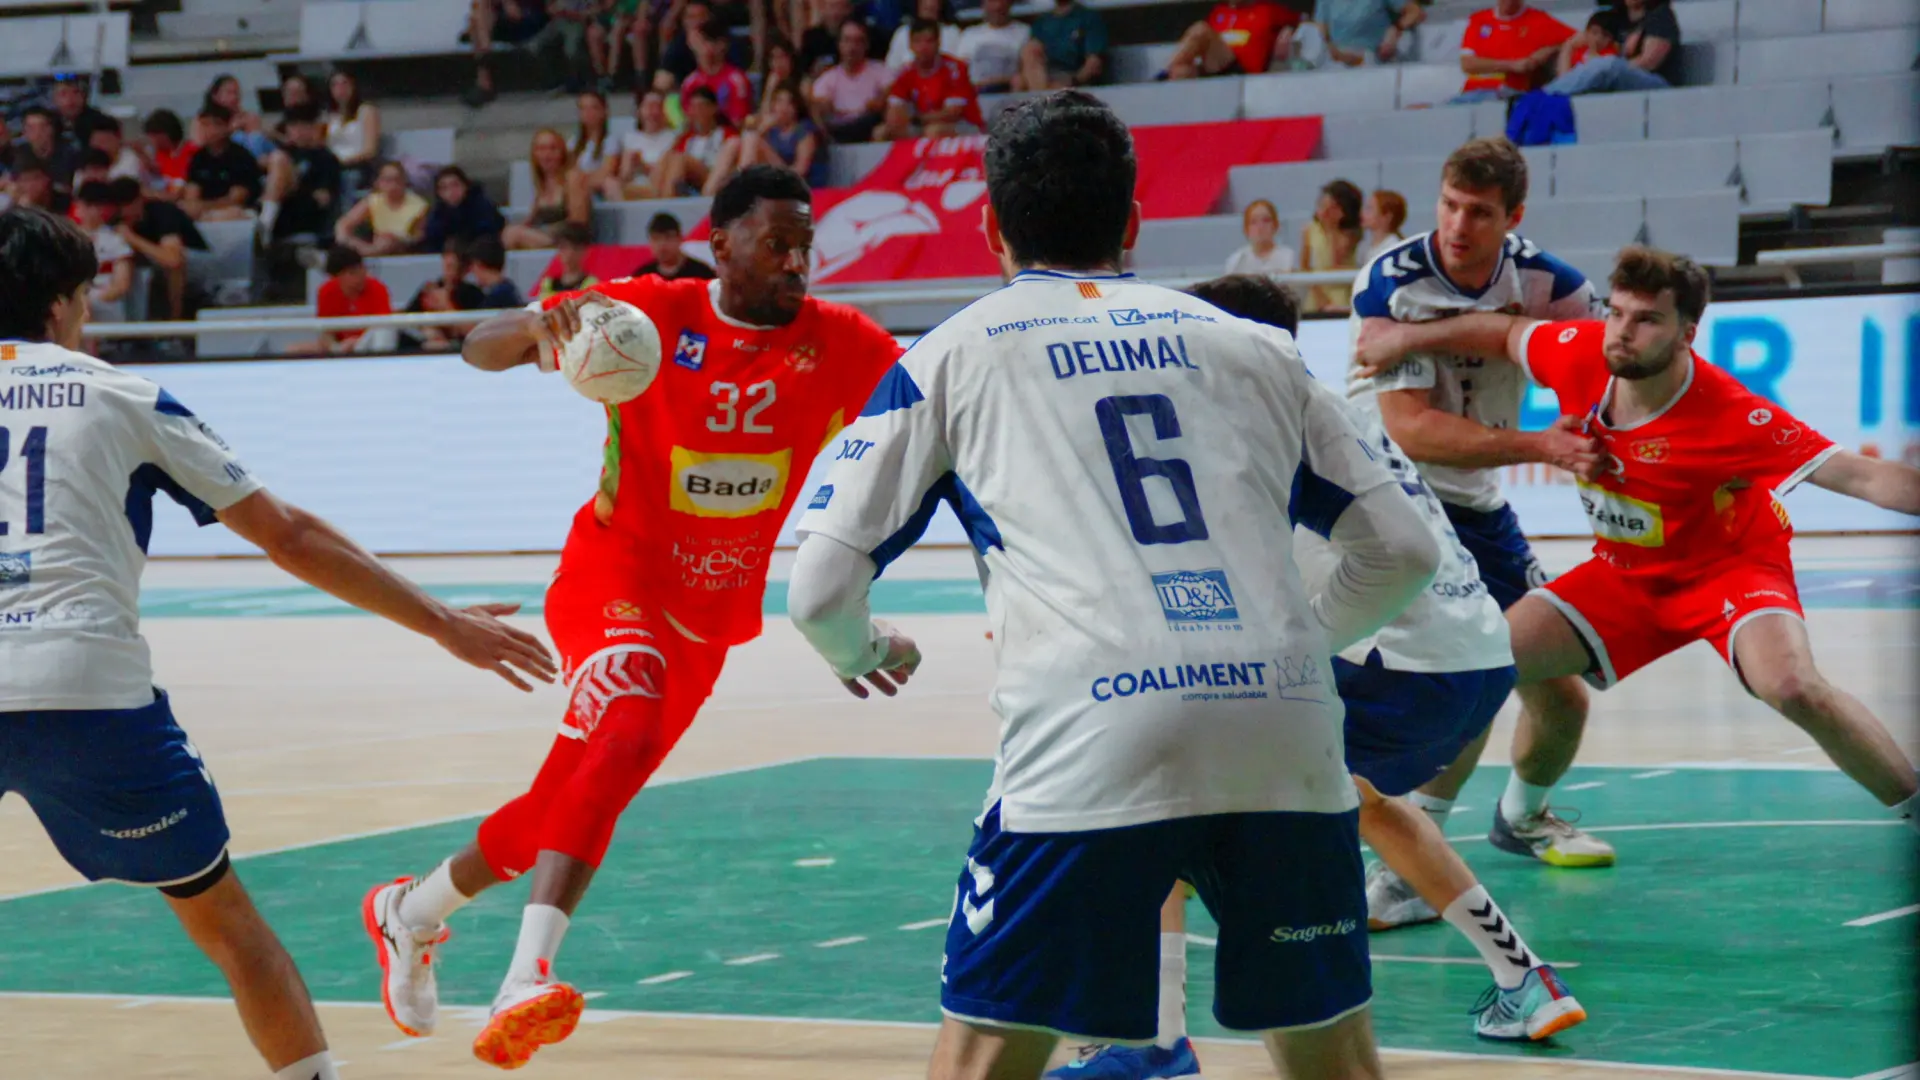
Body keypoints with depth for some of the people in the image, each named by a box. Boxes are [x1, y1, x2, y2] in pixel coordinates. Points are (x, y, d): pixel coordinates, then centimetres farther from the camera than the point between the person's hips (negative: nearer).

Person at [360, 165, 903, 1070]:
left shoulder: (836, 343, -5)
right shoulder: (654, 313, -11)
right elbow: (480, 350, -12)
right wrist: (539, 324, -34)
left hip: (710, 617, 5)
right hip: (617, 578, -5)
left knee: (569, 802, 12)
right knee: (625, 735, -34)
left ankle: (410, 911, 39)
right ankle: (525, 984, -43)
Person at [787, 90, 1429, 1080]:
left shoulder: (954, 353, 15)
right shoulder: (1252, 346, 22)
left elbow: (819, 588, 11)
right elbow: (1401, 550, 22)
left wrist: (861, 654, 34)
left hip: (1087, 735, -2)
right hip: (1289, 734, 3)